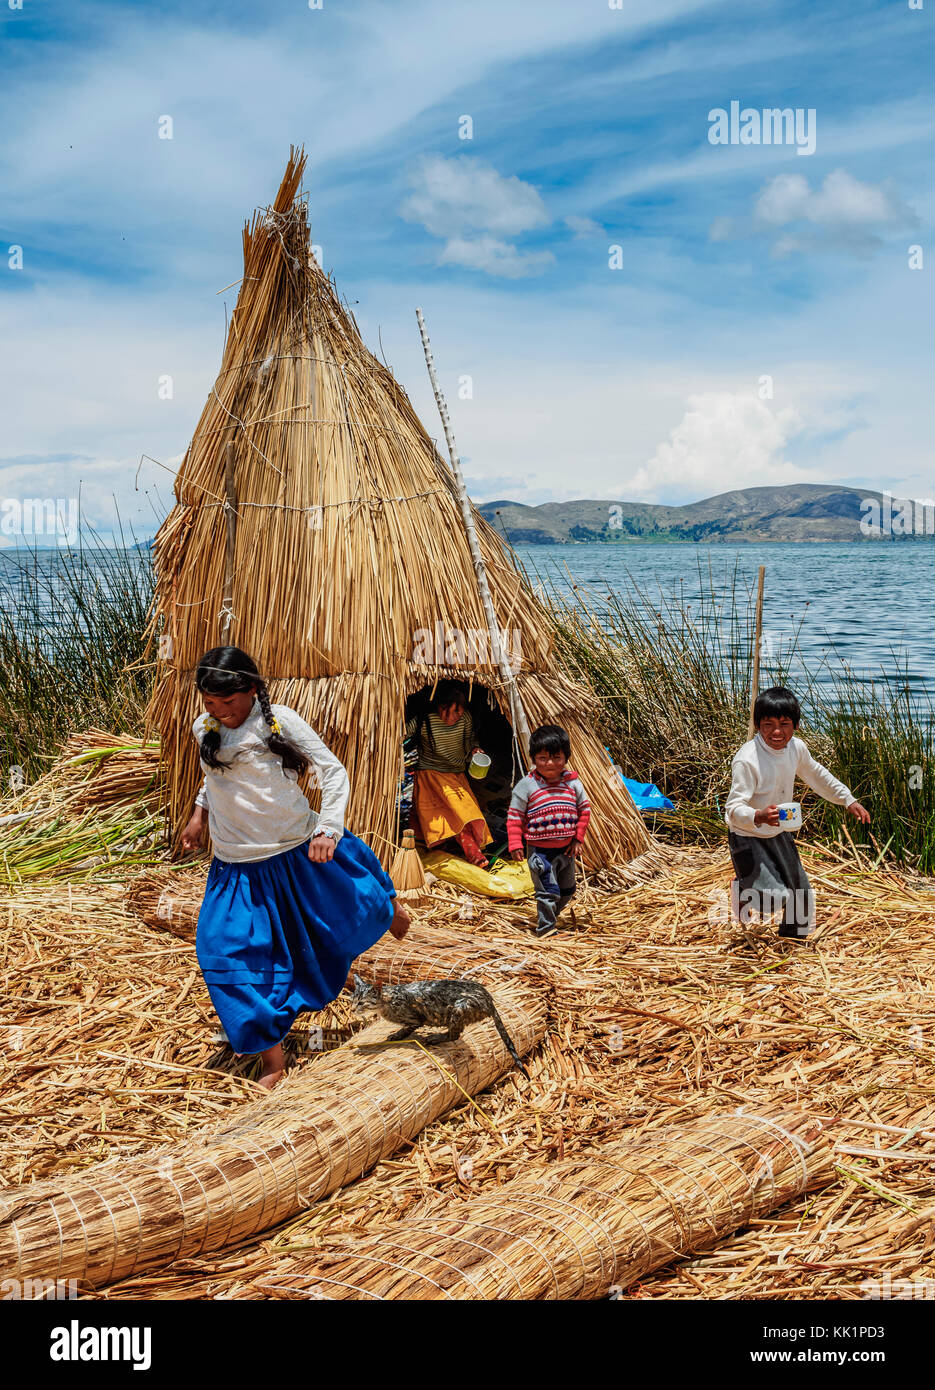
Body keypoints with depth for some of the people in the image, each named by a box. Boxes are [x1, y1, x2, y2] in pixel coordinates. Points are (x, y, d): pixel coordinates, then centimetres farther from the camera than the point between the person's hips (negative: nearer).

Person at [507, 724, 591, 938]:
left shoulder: (573, 783, -2)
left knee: (567, 890, 20)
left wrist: (578, 838, 1)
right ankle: (545, 928, 6)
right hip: (539, 850, -5)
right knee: (548, 891, -8)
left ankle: (551, 914, 42)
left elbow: (584, 809, 7)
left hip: (566, 848, 5)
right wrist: (515, 843, -12)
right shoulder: (526, 786, -11)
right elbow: (514, 816, -6)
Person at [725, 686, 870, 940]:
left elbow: (817, 776, 14)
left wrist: (849, 800, 16)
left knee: (801, 893, 15)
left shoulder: (796, 748, -7)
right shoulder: (746, 759, -30)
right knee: (775, 897, -19)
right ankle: (742, 891, 14)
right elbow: (734, 807, -33)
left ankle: (794, 935, 43)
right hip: (748, 836, -7)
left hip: (779, 833, 7)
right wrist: (759, 817, -53)